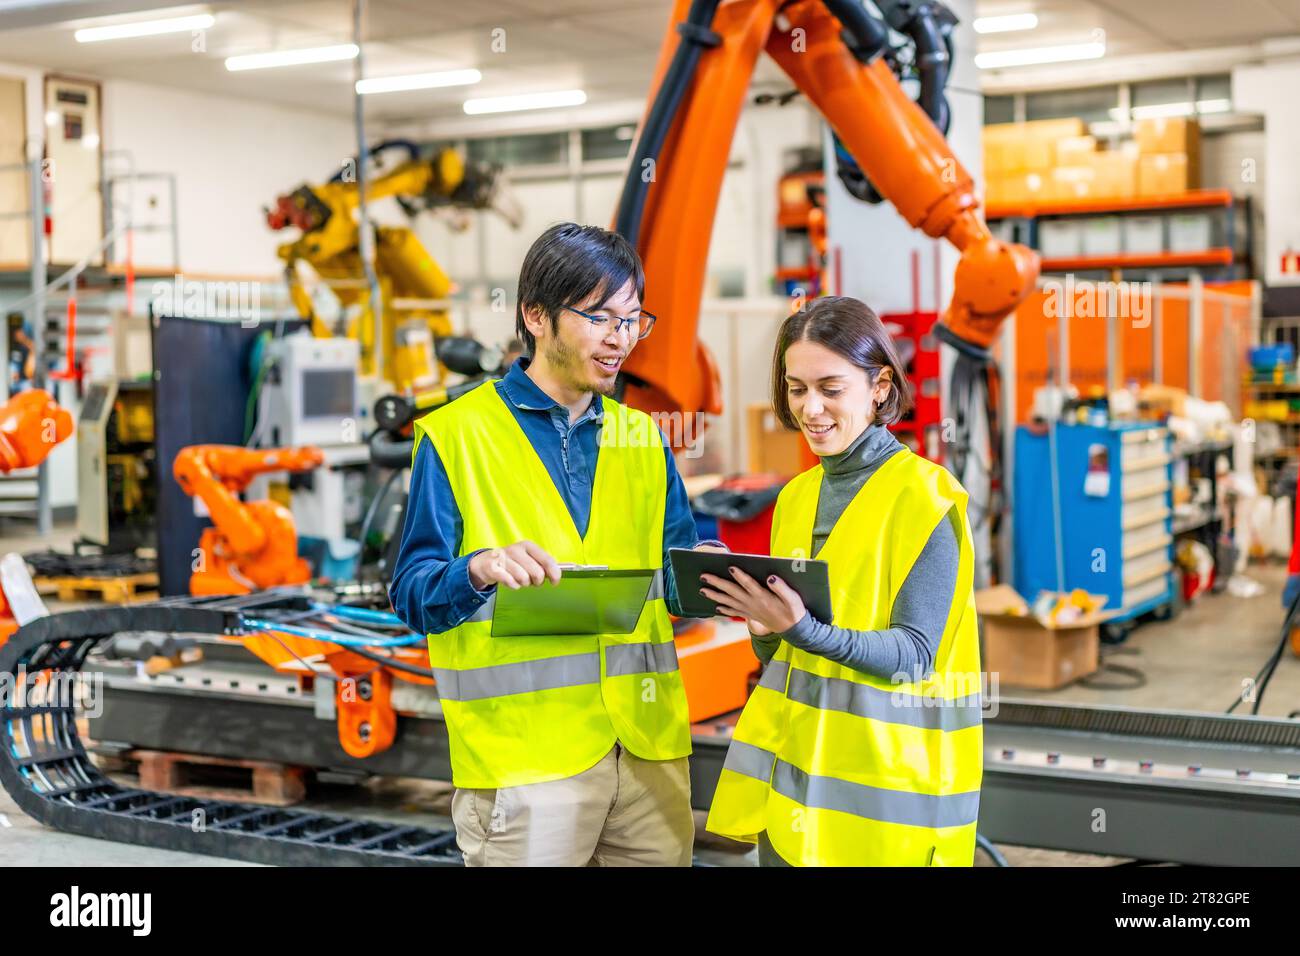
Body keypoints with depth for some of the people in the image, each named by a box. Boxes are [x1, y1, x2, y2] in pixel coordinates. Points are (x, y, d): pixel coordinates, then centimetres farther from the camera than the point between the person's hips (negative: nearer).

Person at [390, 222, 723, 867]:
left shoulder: (642, 438, 15)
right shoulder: (457, 434, -1)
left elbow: (672, 583, 15)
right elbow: (413, 594, -6)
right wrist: (478, 571, -26)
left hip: (651, 747, 5)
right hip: (523, 757, -4)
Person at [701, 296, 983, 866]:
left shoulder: (924, 494, -10)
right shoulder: (796, 496, 10)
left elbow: (914, 654, -16)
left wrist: (802, 628, -29)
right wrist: (764, 628, -9)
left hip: (883, 771, -6)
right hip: (792, 757, 6)